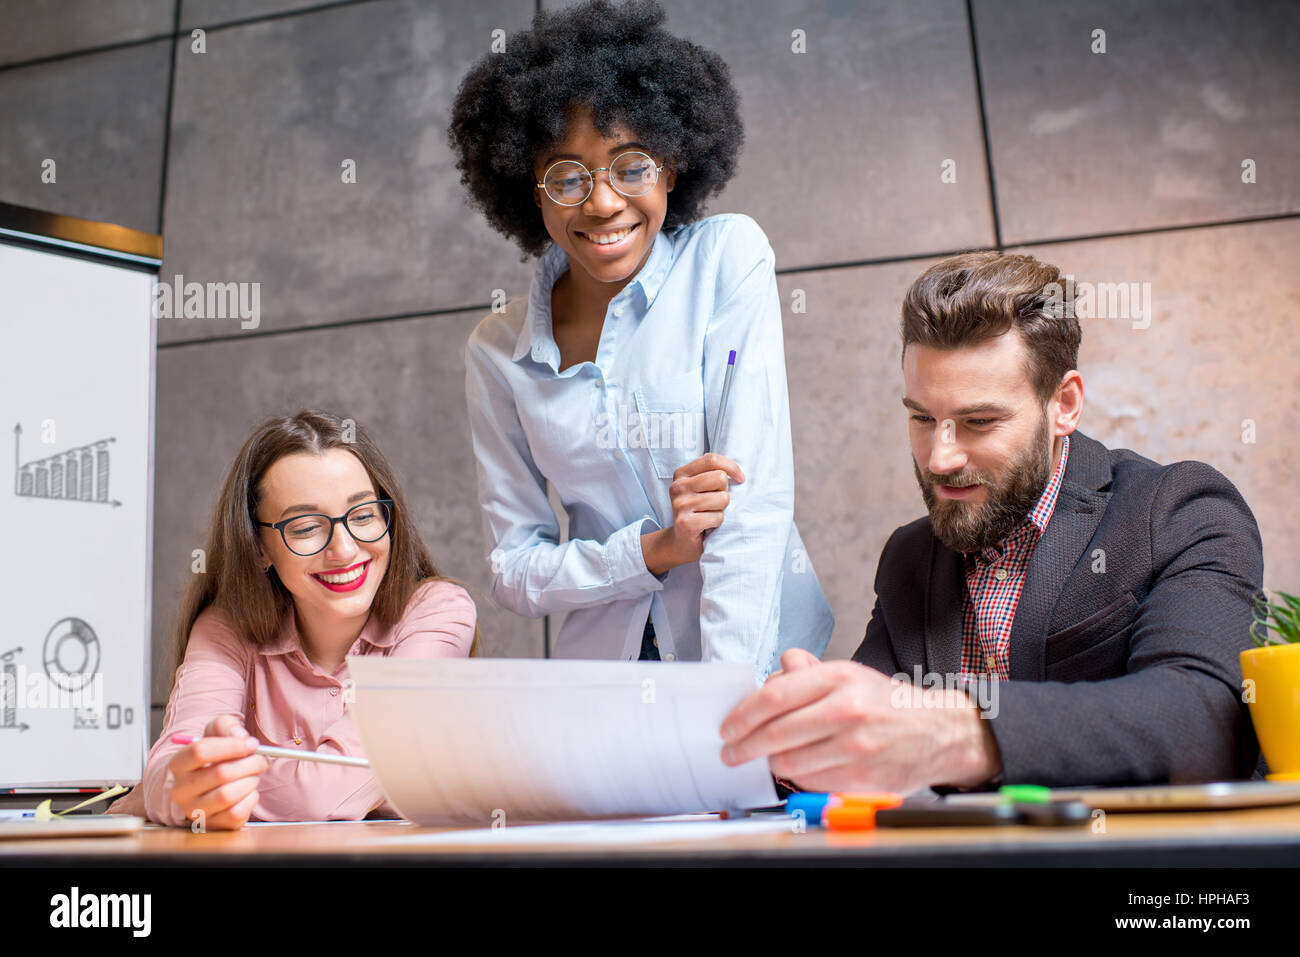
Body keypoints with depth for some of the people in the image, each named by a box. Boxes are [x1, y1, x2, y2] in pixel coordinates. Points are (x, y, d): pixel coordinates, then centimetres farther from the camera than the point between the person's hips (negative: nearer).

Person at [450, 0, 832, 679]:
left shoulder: (727, 258, -5)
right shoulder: (497, 352, 2)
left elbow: (756, 500, -12)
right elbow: (513, 572, 4)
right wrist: (655, 548, -13)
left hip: (760, 654, -2)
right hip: (606, 662, 2)